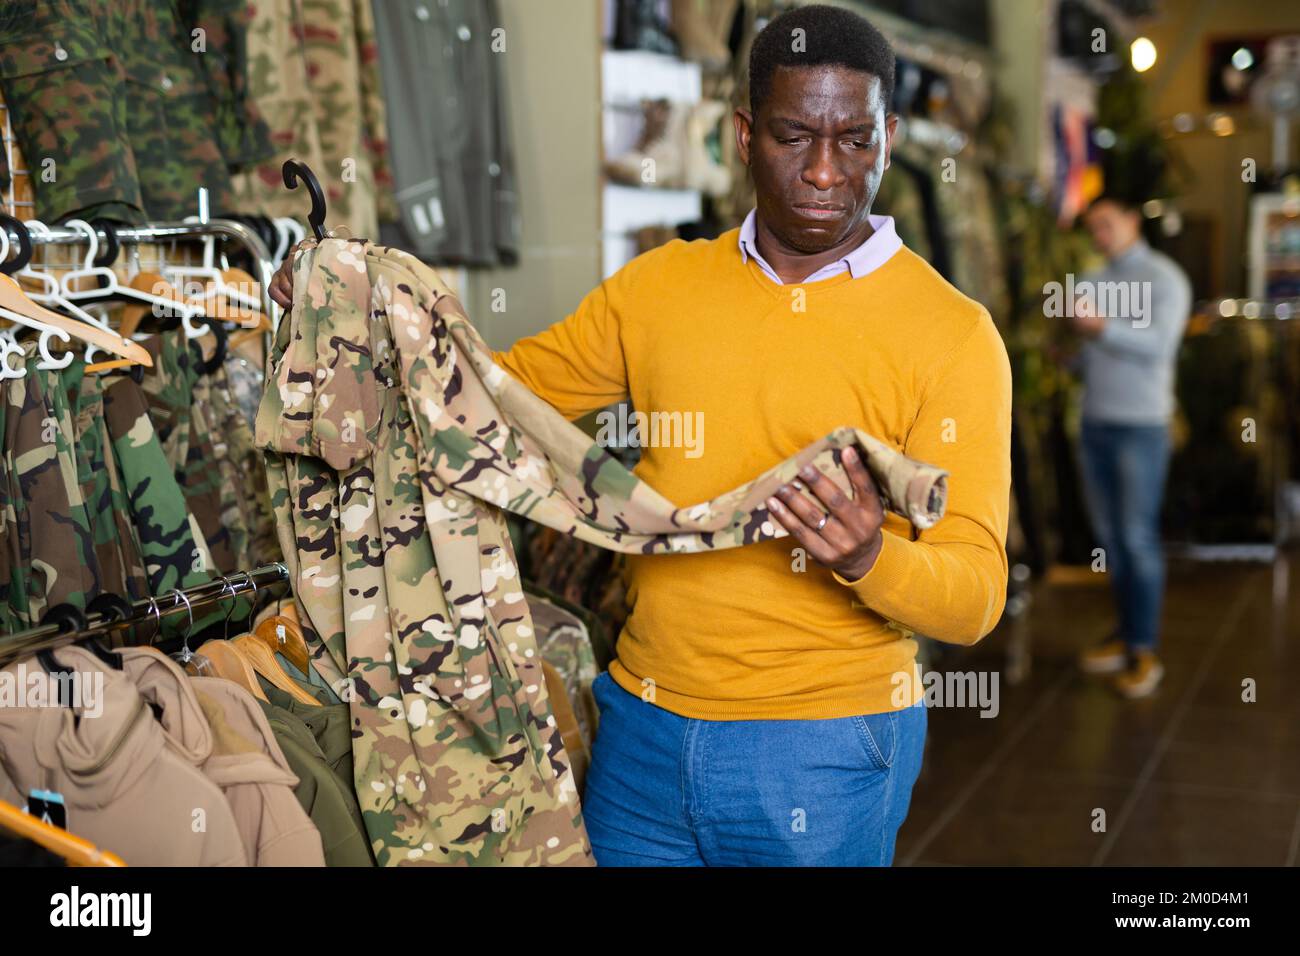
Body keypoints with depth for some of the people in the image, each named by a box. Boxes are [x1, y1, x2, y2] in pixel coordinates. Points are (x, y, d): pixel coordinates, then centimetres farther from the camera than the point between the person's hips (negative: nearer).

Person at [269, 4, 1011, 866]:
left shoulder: (951, 334, -9)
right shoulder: (661, 287, 4)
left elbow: (976, 599, -12)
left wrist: (870, 559, -33)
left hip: (825, 752, -3)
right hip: (644, 729, 4)